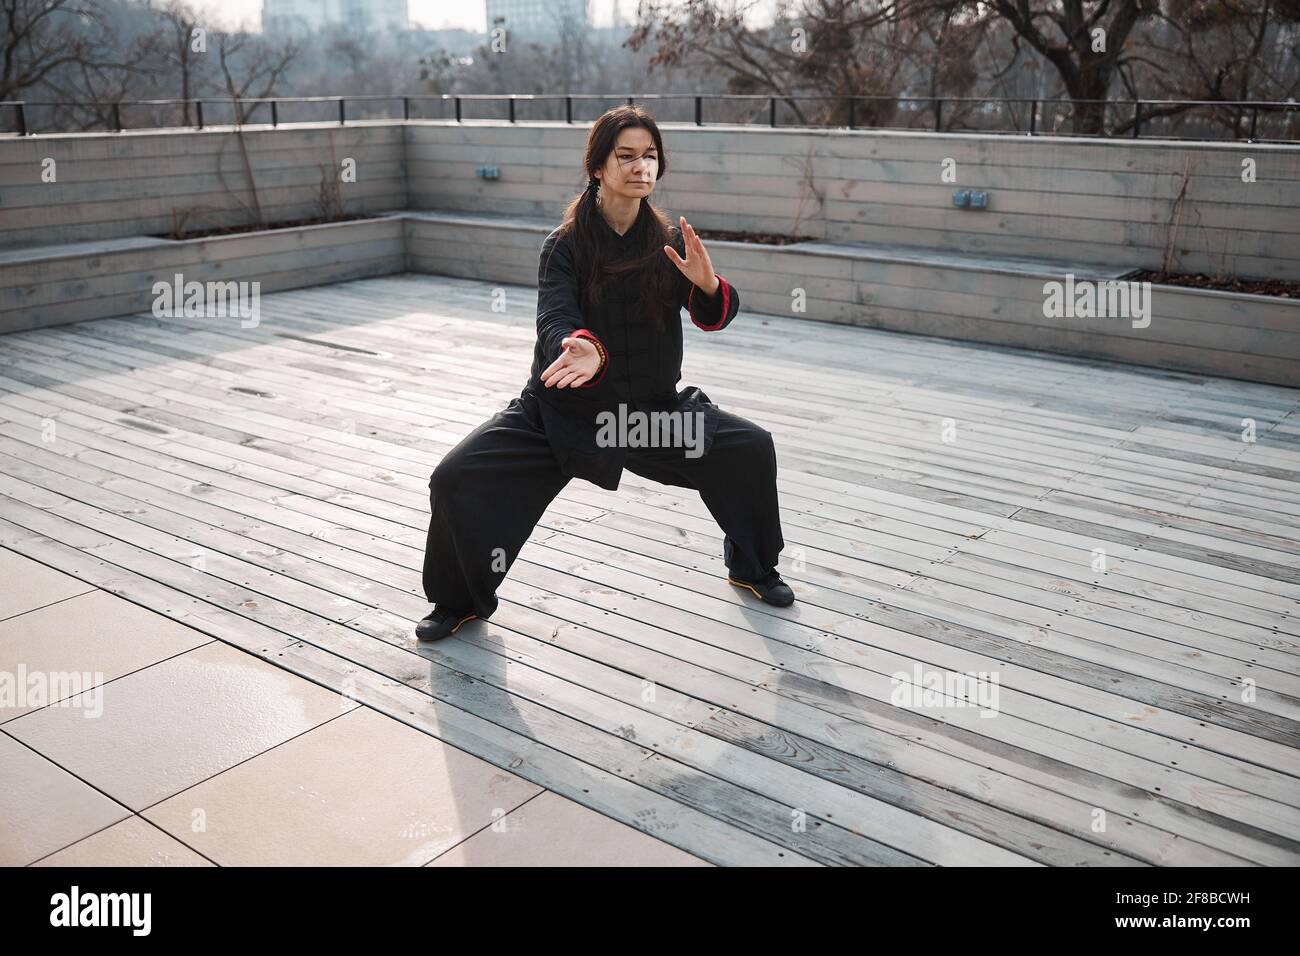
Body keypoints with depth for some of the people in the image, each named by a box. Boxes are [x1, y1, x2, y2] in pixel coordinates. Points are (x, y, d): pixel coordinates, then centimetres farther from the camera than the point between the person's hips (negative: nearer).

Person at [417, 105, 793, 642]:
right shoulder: (566, 245, -12)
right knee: (455, 479, -18)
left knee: (751, 450, -7)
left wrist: (707, 284, -38)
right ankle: (461, 602, 9)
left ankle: (751, 567, 21)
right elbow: (555, 318, -26)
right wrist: (585, 350, -50)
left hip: (653, 407, 3)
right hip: (562, 410, -2)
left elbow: (715, 317, -14)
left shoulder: (671, 243, -4)